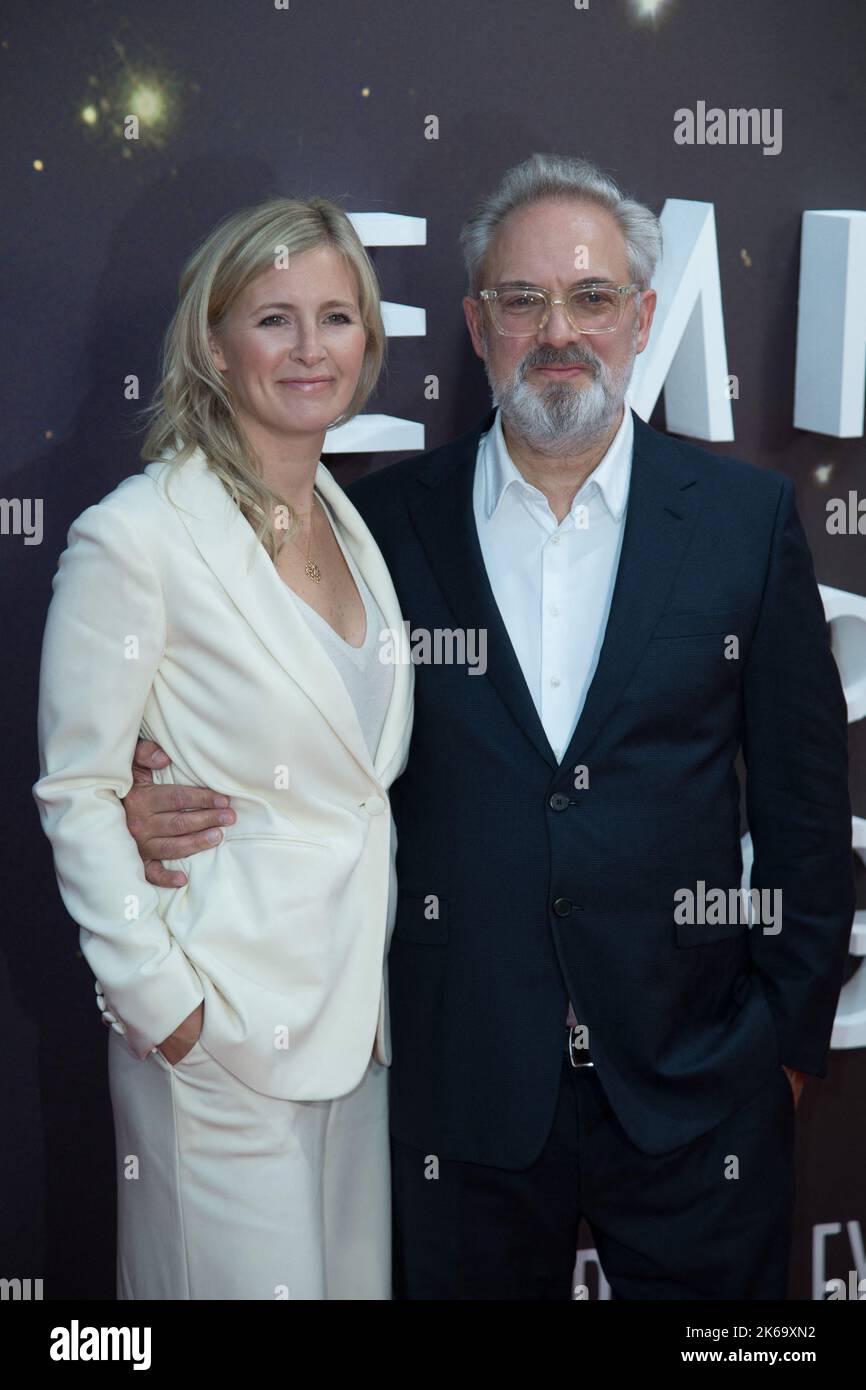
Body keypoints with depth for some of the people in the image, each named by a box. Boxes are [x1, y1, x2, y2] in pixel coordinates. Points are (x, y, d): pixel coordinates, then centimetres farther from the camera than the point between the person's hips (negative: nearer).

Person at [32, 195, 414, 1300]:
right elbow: (76, 795, -12)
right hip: (219, 1029, -7)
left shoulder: (350, 521, 8)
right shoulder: (136, 534, -14)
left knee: (360, 1276, 17)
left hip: (358, 1008, 7)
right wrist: (163, 1005, -14)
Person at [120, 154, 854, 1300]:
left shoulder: (748, 515, -1)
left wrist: (791, 1033, 1)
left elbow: (806, 803, 1)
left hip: (696, 1083, 0)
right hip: (463, 1086, 1)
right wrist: (167, 796, -11)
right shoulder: (384, 519, 0)